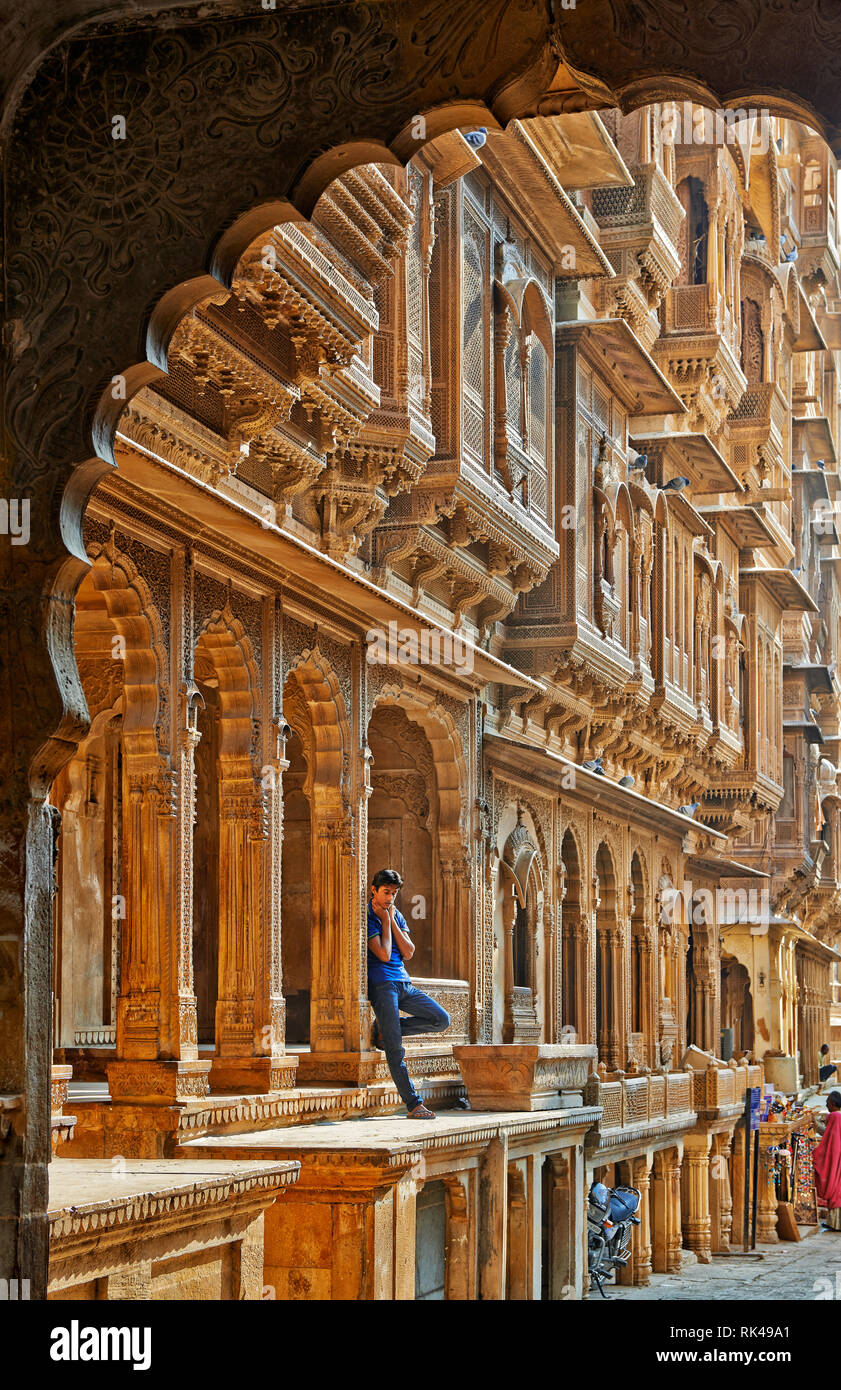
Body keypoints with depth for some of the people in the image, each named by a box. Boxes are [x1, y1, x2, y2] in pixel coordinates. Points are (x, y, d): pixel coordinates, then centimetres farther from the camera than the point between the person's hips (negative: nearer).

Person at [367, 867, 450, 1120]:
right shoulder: (368, 917, -5)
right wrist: (385, 921, -7)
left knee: (441, 1019, -1)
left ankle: (385, 1031, 6)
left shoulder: (397, 916, 17)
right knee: (395, 1049, -10)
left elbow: (408, 953, 4)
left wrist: (393, 921, -1)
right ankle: (413, 1104, -9)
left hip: (403, 983, 7)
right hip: (382, 984, -7)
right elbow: (383, 954, -14)